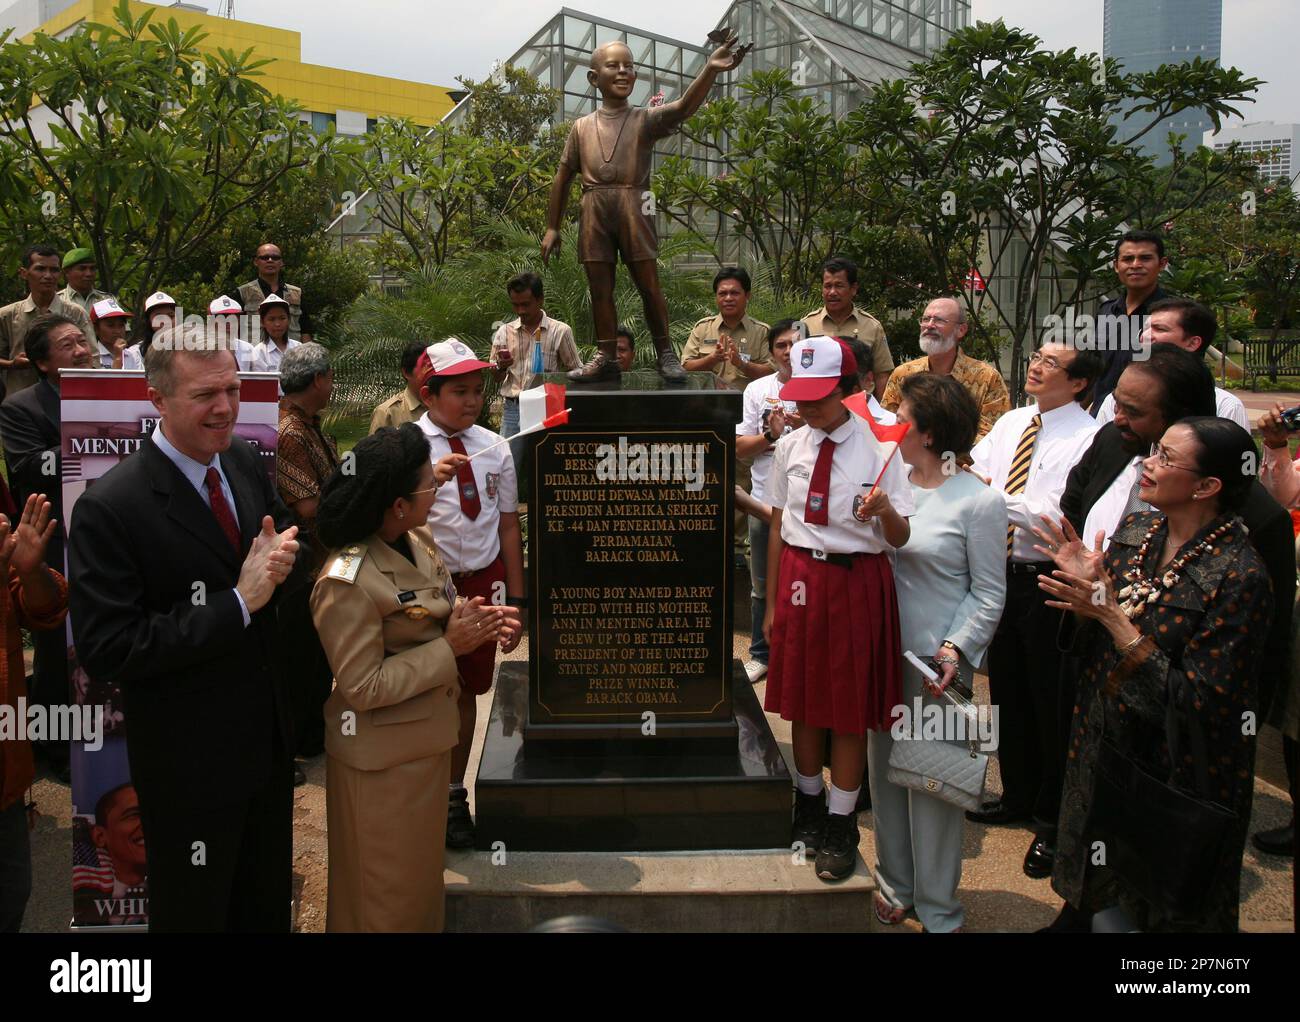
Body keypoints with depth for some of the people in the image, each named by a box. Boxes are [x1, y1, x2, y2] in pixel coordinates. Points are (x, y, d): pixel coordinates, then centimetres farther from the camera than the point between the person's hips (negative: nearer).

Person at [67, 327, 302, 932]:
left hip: (268, 739, 6)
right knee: (195, 913, 16)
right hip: (189, 764, -6)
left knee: (267, 906, 25)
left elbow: (280, 537, 13)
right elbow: (105, 653, -25)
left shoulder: (245, 463, -2)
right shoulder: (109, 509, -22)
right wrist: (239, 602, -26)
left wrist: (281, 556, -12)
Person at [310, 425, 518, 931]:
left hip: (427, 738, 8)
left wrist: (475, 618, -8)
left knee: (421, 868, 27)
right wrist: (450, 647, -24)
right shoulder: (347, 583, -29)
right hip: (382, 757, -8)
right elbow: (363, 686, -25)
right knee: (387, 893, 12)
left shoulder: (418, 540, -3)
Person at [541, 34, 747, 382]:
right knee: (600, 288, 5)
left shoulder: (645, 119, 7)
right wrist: (552, 227, 11)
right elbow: (563, 177, 16)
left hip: (633, 207, -2)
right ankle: (605, 357, 12)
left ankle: (665, 353, 9)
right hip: (594, 210, 2)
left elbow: (683, 106, -13)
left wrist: (710, 69, -30)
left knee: (649, 284, 0)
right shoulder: (582, 127, 14)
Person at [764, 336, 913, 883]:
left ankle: (841, 826, 22)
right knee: (803, 699, 15)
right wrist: (772, 604, 11)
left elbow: (900, 539, -10)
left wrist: (885, 512, -33)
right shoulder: (790, 447, 3)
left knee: (850, 706, 6)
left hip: (856, 582, -4)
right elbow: (778, 528, 9)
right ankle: (808, 807, 35)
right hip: (800, 579, 4)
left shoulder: (878, 449, -9)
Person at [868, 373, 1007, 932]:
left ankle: (937, 907, 22)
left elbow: (989, 593, -8)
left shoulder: (978, 500, -10)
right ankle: (894, 883, 33)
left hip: (937, 661, -5)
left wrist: (955, 651, -17)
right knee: (886, 769, 15)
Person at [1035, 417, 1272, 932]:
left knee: (1162, 910, 19)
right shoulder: (1134, 530, -5)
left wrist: (1113, 618, -29)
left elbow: (1198, 704, -27)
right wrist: (1086, 585, -14)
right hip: (1100, 743, 6)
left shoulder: (1238, 576, -25)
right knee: (1089, 887, 27)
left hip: (1171, 771, -6)